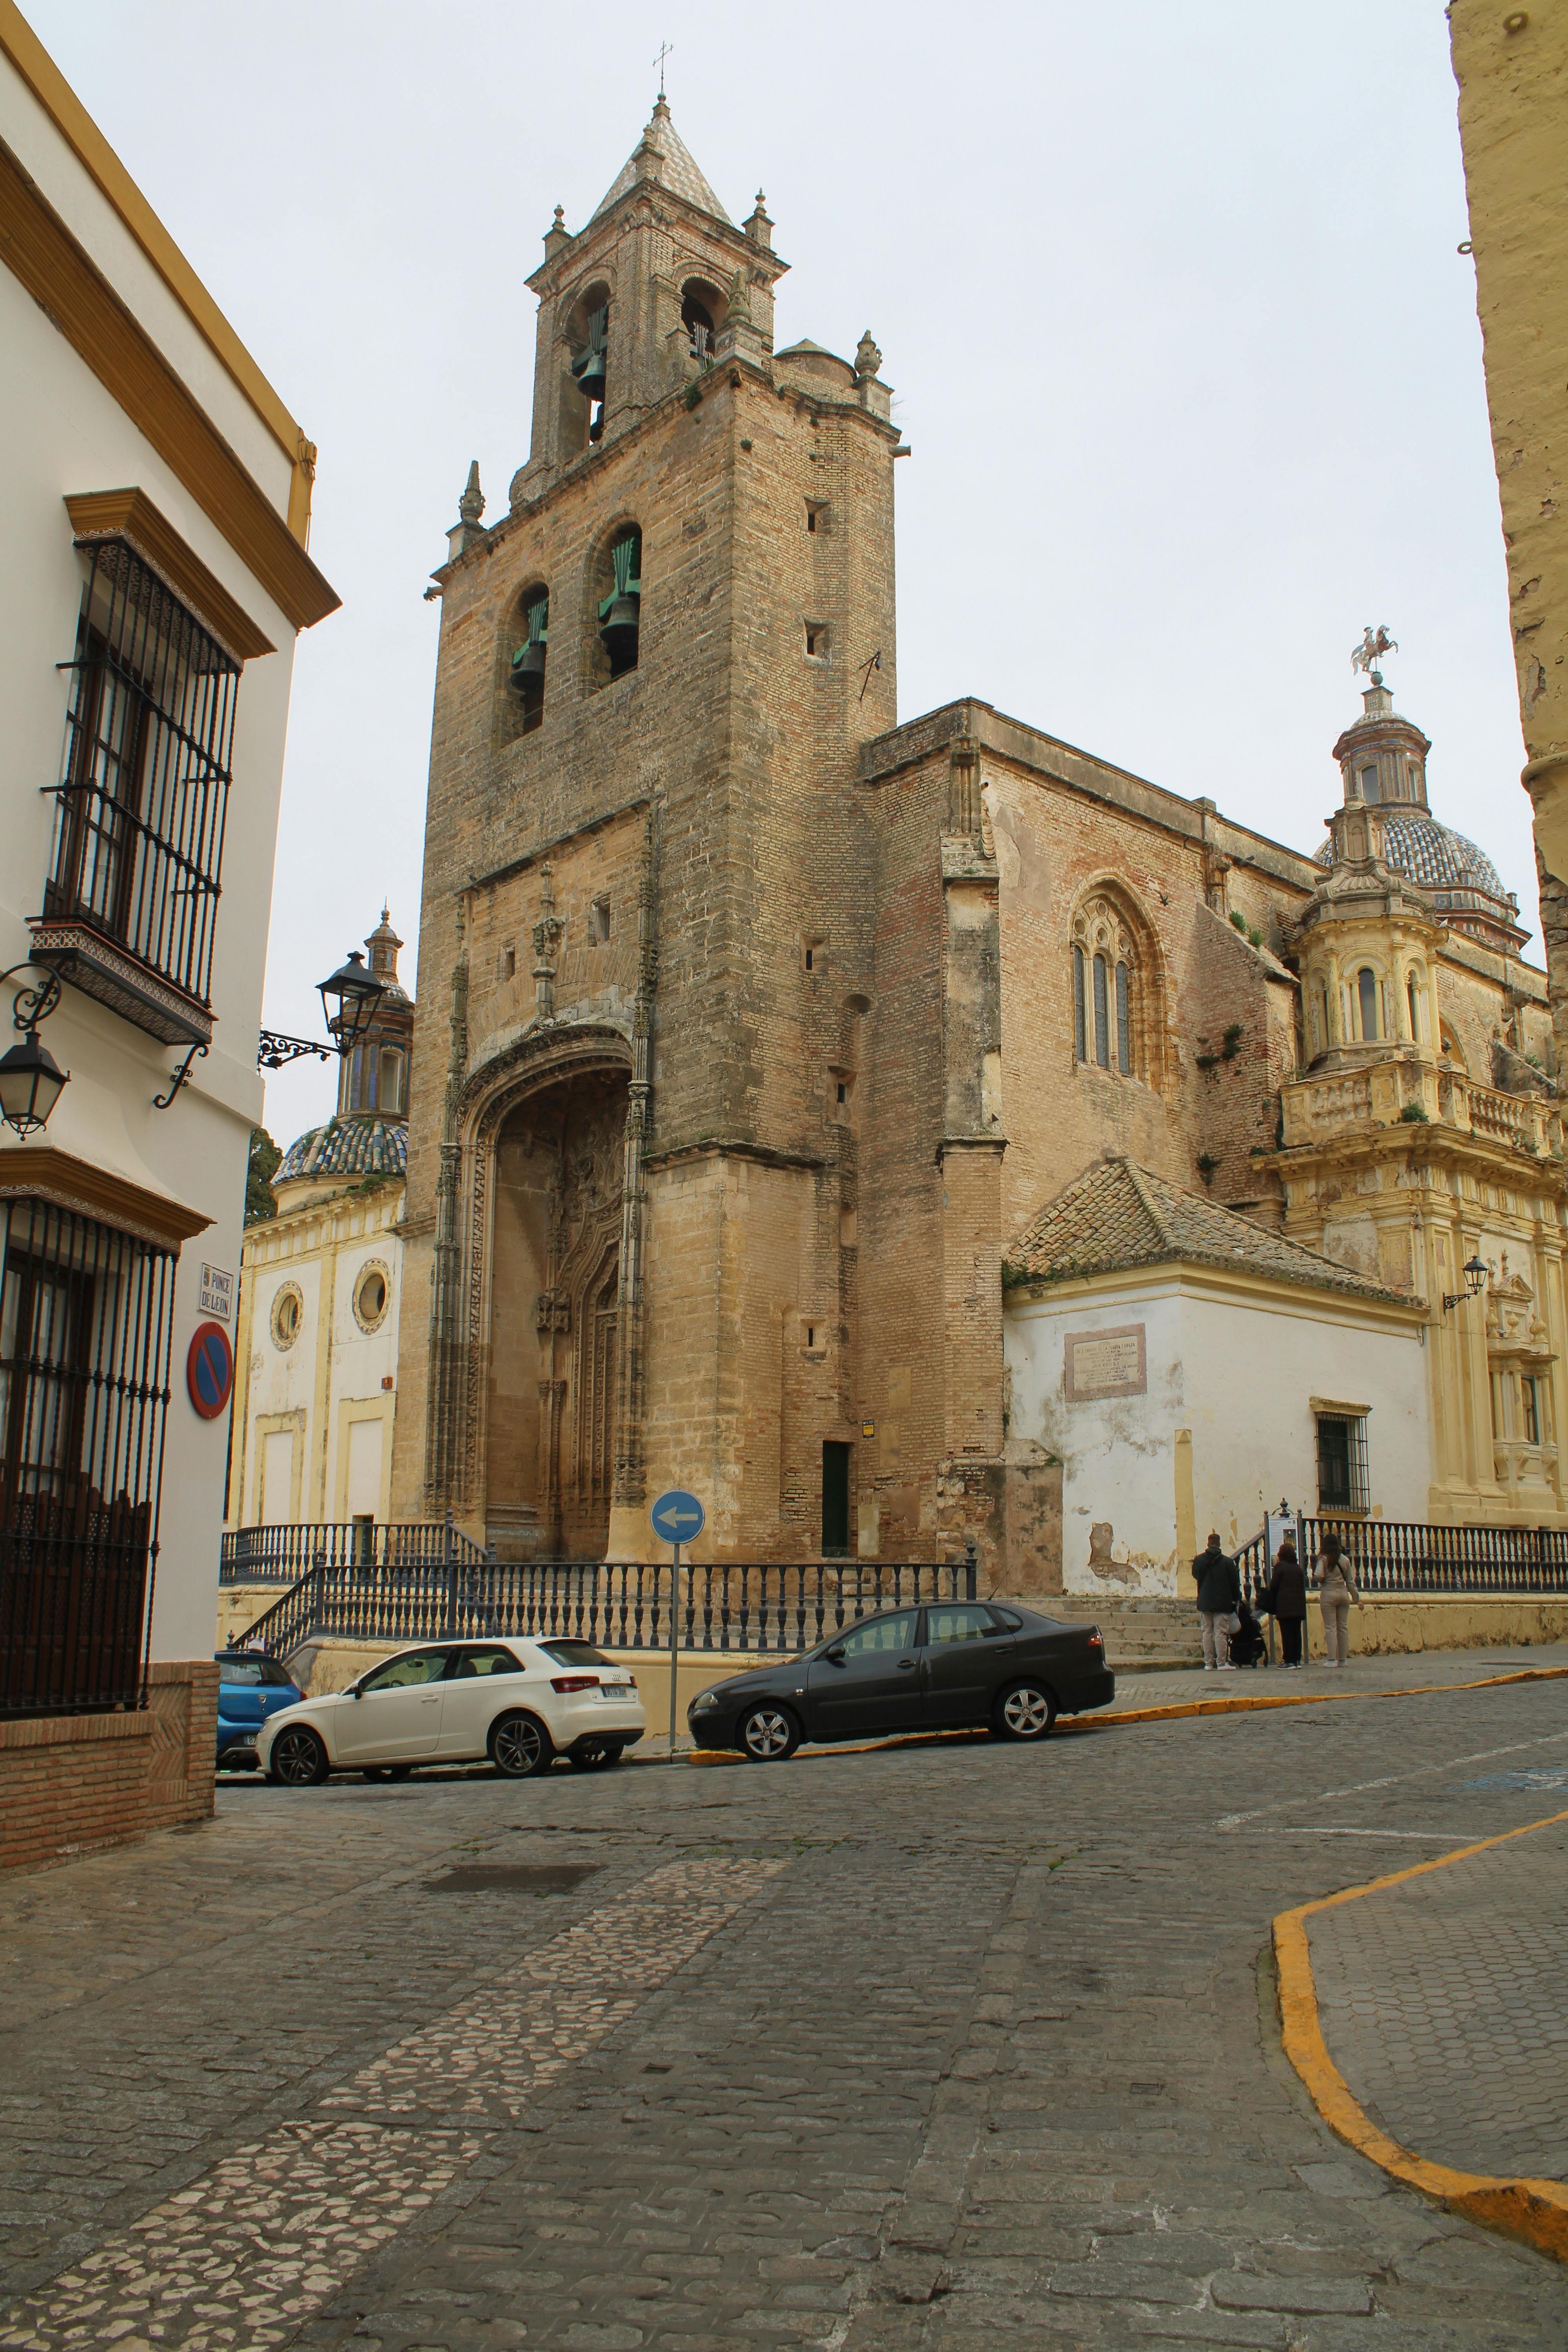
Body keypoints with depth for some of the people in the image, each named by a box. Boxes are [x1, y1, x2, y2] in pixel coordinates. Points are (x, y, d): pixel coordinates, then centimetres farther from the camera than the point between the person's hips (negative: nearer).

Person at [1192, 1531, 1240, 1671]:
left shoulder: (1199, 1560, 0)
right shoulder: (1227, 1562, -8)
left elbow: (1195, 1575, 19)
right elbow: (1235, 1583, -2)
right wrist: (1236, 1598, 12)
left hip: (1204, 1603, 3)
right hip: (1222, 1604, -3)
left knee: (1207, 1632, 8)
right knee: (1221, 1633, -1)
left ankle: (1208, 1663, 8)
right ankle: (1222, 1663, -2)